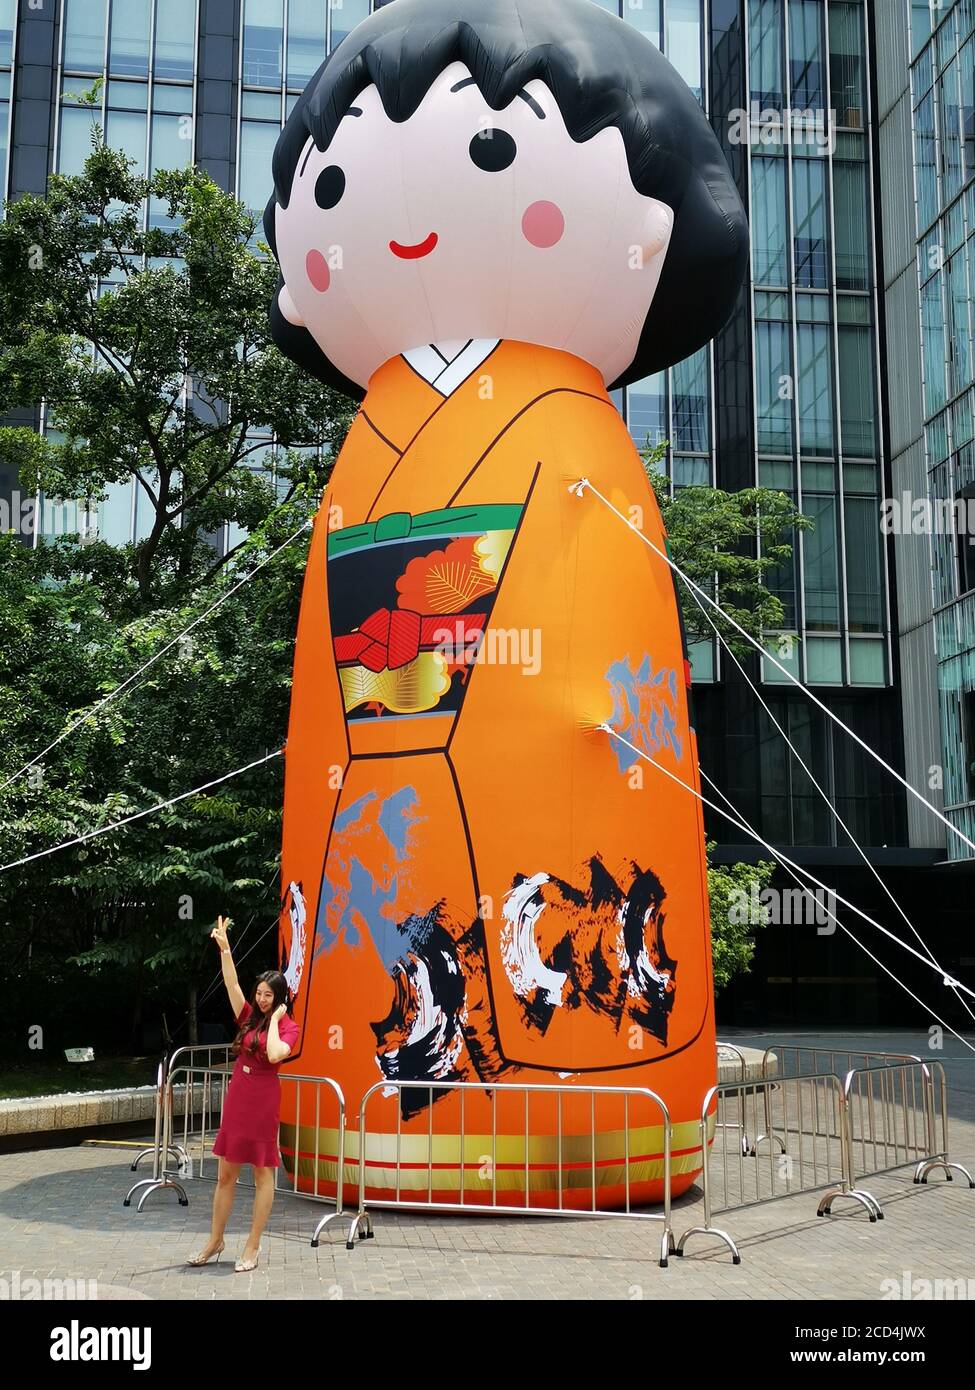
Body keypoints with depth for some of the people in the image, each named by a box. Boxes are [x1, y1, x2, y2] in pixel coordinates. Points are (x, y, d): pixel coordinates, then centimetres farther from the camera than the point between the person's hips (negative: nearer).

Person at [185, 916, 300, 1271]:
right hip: (236, 1098, 6)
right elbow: (231, 984, 1)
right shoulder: (249, 1017, 8)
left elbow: (274, 1055, -25)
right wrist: (224, 948, -7)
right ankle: (215, 1241, 23)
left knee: (262, 1174, 4)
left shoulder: (288, 1027, -6)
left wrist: (274, 1020, -15)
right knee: (225, 1175, 12)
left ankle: (253, 1246, 11)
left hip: (263, 1102, -5)